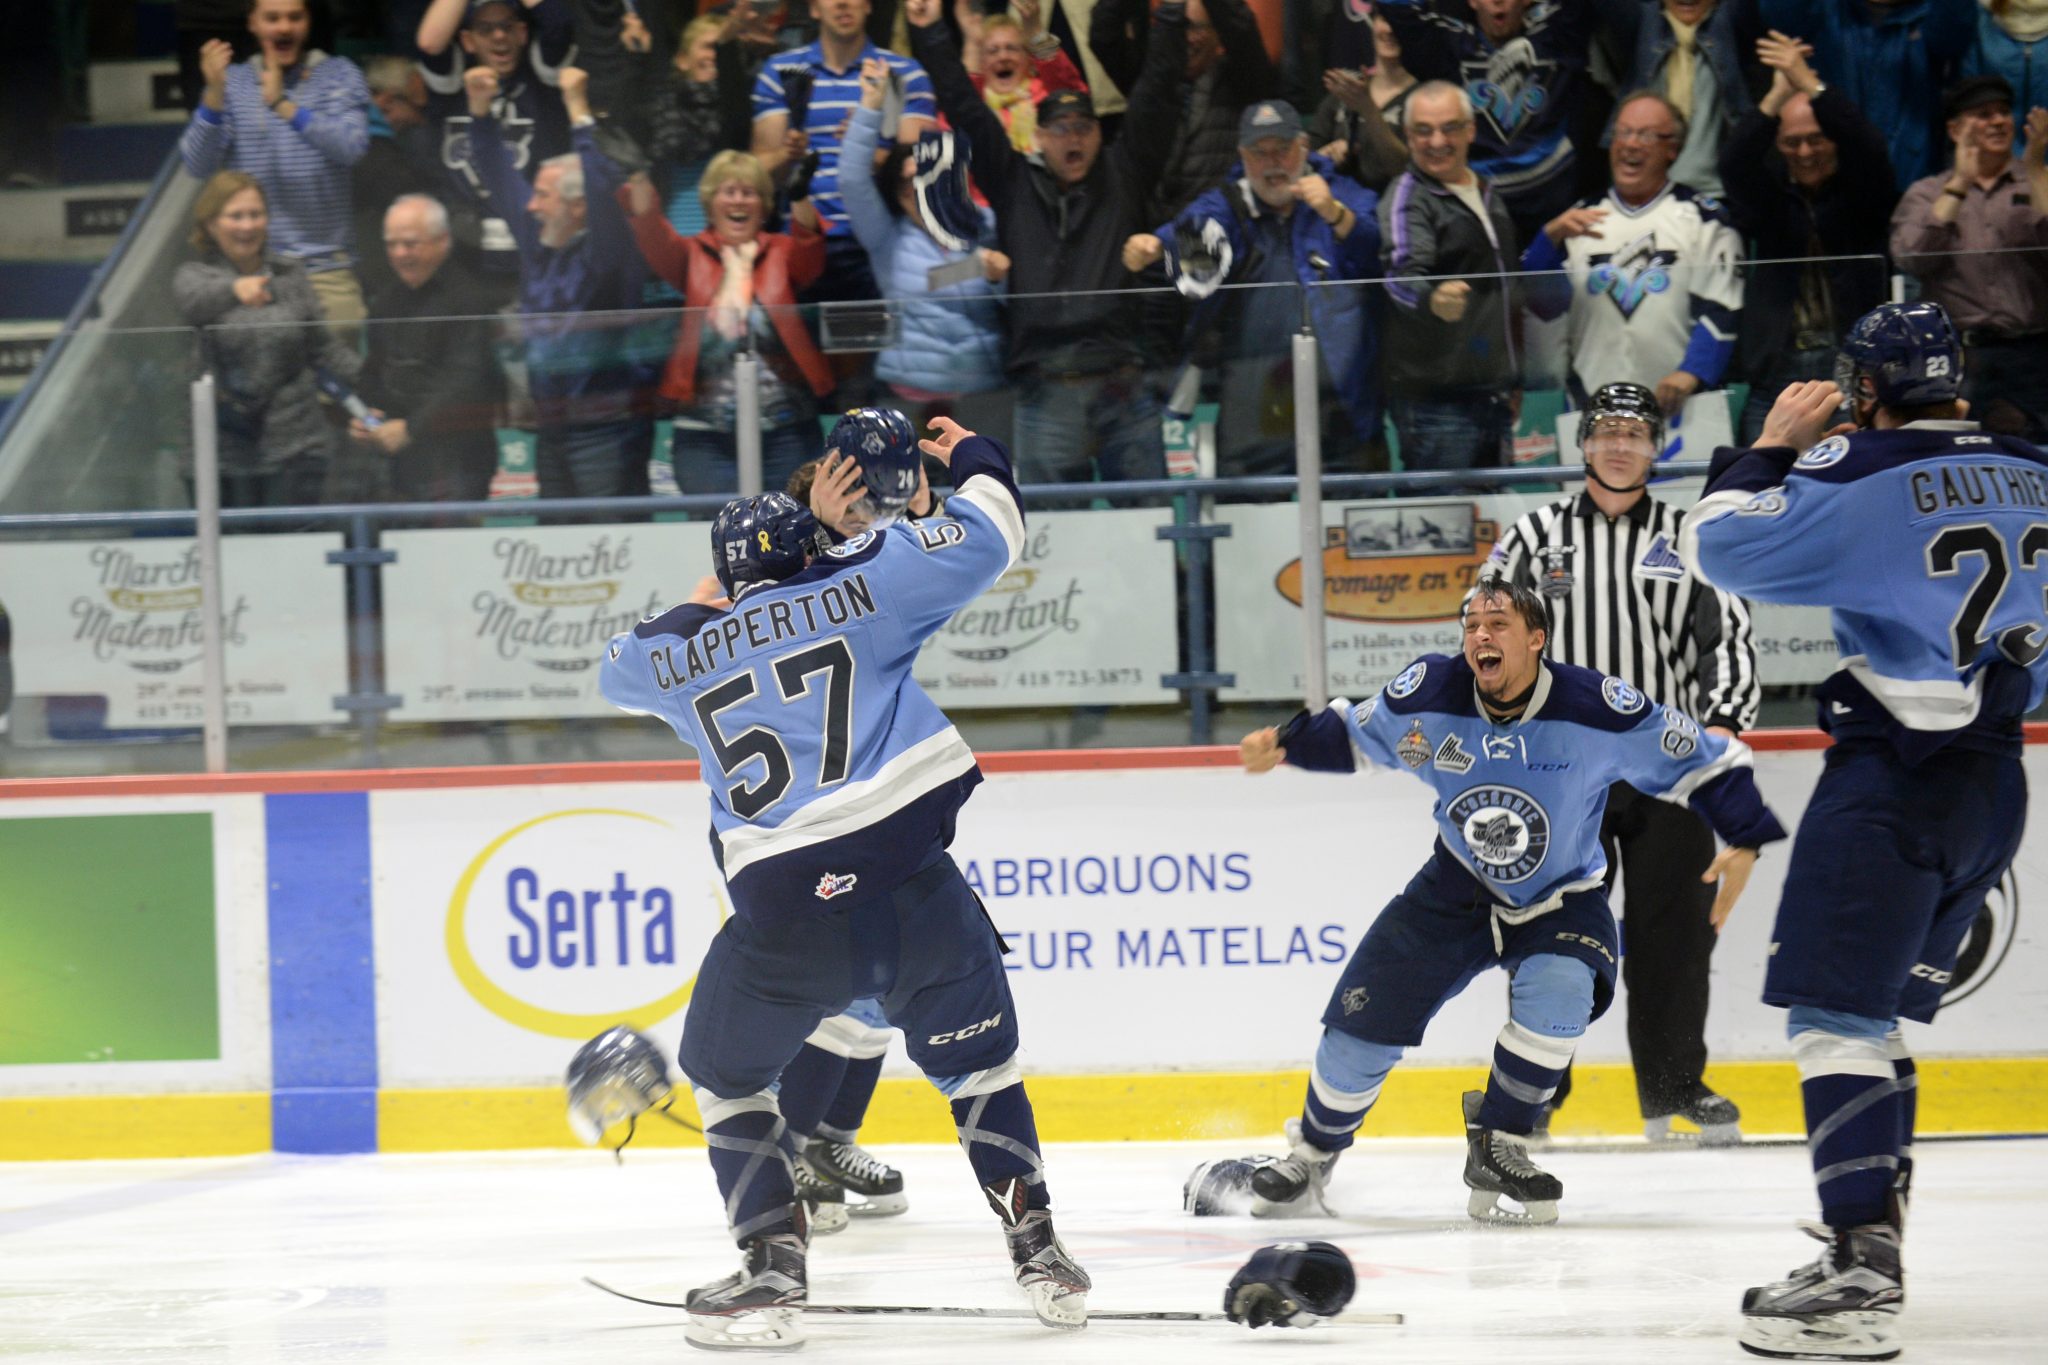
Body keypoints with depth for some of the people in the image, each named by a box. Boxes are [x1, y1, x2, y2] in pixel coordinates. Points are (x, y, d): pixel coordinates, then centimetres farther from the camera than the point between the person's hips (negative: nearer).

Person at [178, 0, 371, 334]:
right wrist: (214, 95, -19)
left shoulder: (339, 75, 4)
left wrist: (283, 106, -26)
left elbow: (352, 146, -14)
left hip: (326, 266, -1)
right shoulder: (231, 82, 8)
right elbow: (198, 165, -3)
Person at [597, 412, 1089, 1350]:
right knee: (979, 1064, 20)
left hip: (786, 914, 0)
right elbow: (985, 539, 8)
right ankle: (1039, 1254, 14)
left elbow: (620, 668, 36)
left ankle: (771, 1273, 6)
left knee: (726, 1075, 20)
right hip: (910, 878, 0)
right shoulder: (854, 589, 5)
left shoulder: (679, 653, 12)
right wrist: (970, 457, 28)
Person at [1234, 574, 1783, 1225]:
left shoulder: (1598, 709, -23)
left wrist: (1743, 843, -23)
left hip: (1561, 898, -2)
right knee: (1366, 1020, -5)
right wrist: (1285, 743, -10)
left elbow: (1702, 759, -14)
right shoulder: (1430, 693, -15)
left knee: (1559, 989, -32)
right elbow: (1353, 733, 6)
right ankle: (1312, 1156, 21)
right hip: (1456, 890, 2)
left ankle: (1497, 1148, -11)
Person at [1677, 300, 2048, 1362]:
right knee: (1877, 1014, 20)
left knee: (1836, 1015, -11)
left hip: (1893, 780, -8)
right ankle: (1869, 1249, 25)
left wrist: (1773, 447, 3)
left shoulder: (1865, 474, -14)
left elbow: (1721, 547, -10)